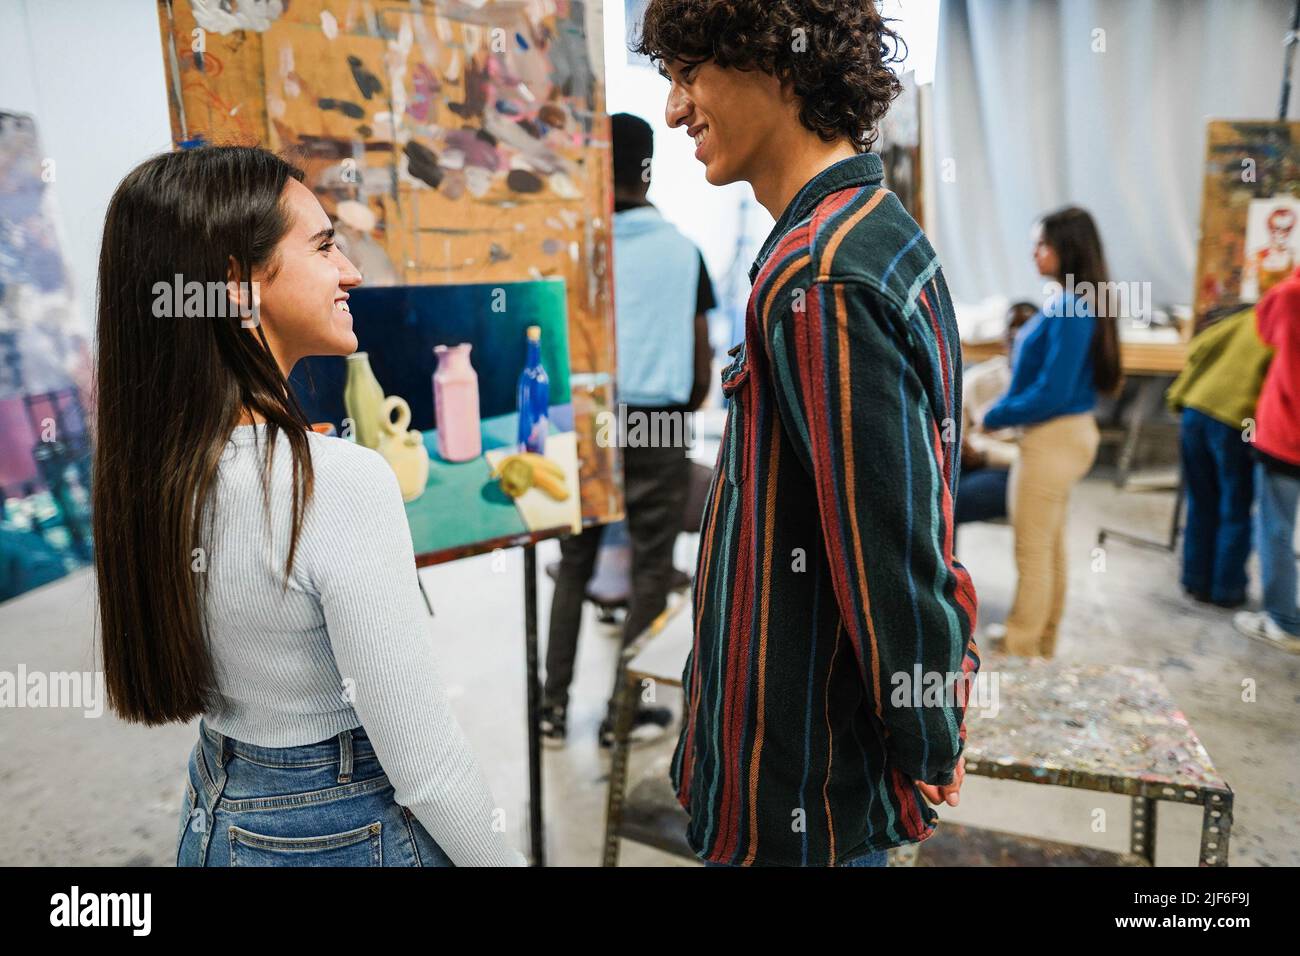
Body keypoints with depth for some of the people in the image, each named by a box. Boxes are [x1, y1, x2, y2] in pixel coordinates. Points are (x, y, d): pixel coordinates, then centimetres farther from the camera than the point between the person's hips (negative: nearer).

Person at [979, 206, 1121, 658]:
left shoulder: (1070, 310, -21)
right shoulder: (1064, 302, 8)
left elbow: (1052, 393, -24)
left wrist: (995, 416, -12)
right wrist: (1004, 406, 3)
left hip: (1053, 438, -10)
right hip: (1066, 433, 10)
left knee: (1032, 551, 3)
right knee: (1051, 545, 20)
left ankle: (1020, 651, 17)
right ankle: (1041, 640, 35)